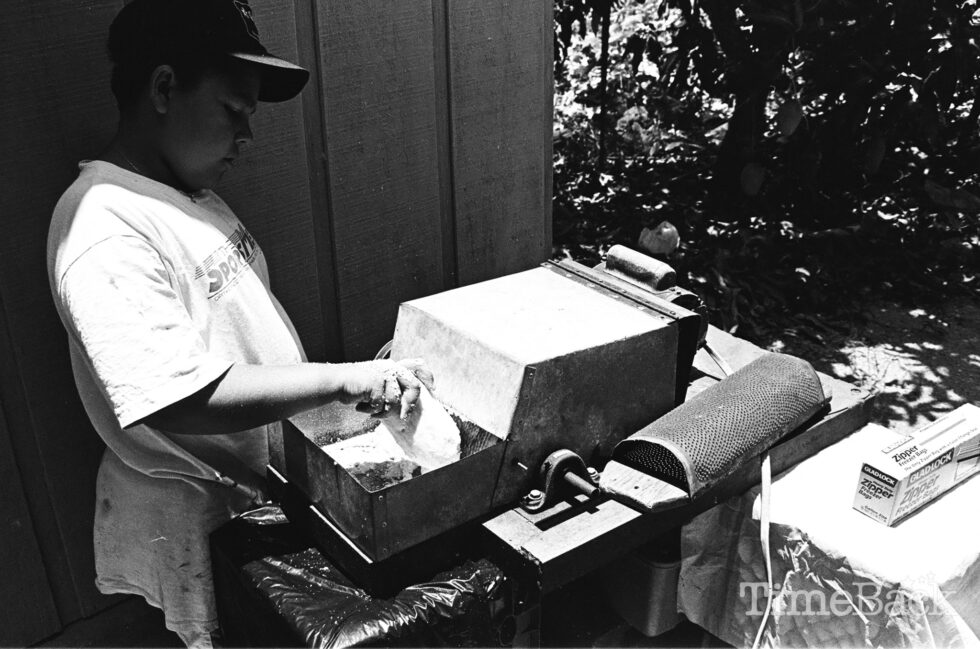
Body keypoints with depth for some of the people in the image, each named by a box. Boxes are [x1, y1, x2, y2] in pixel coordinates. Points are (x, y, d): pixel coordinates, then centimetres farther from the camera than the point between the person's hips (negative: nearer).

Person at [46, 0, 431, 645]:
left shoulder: (191, 192, 4)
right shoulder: (104, 233, -28)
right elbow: (181, 400, -33)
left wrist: (362, 376, 5)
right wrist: (344, 379, -29)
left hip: (269, 484, 9)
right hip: (199, 519, -9)